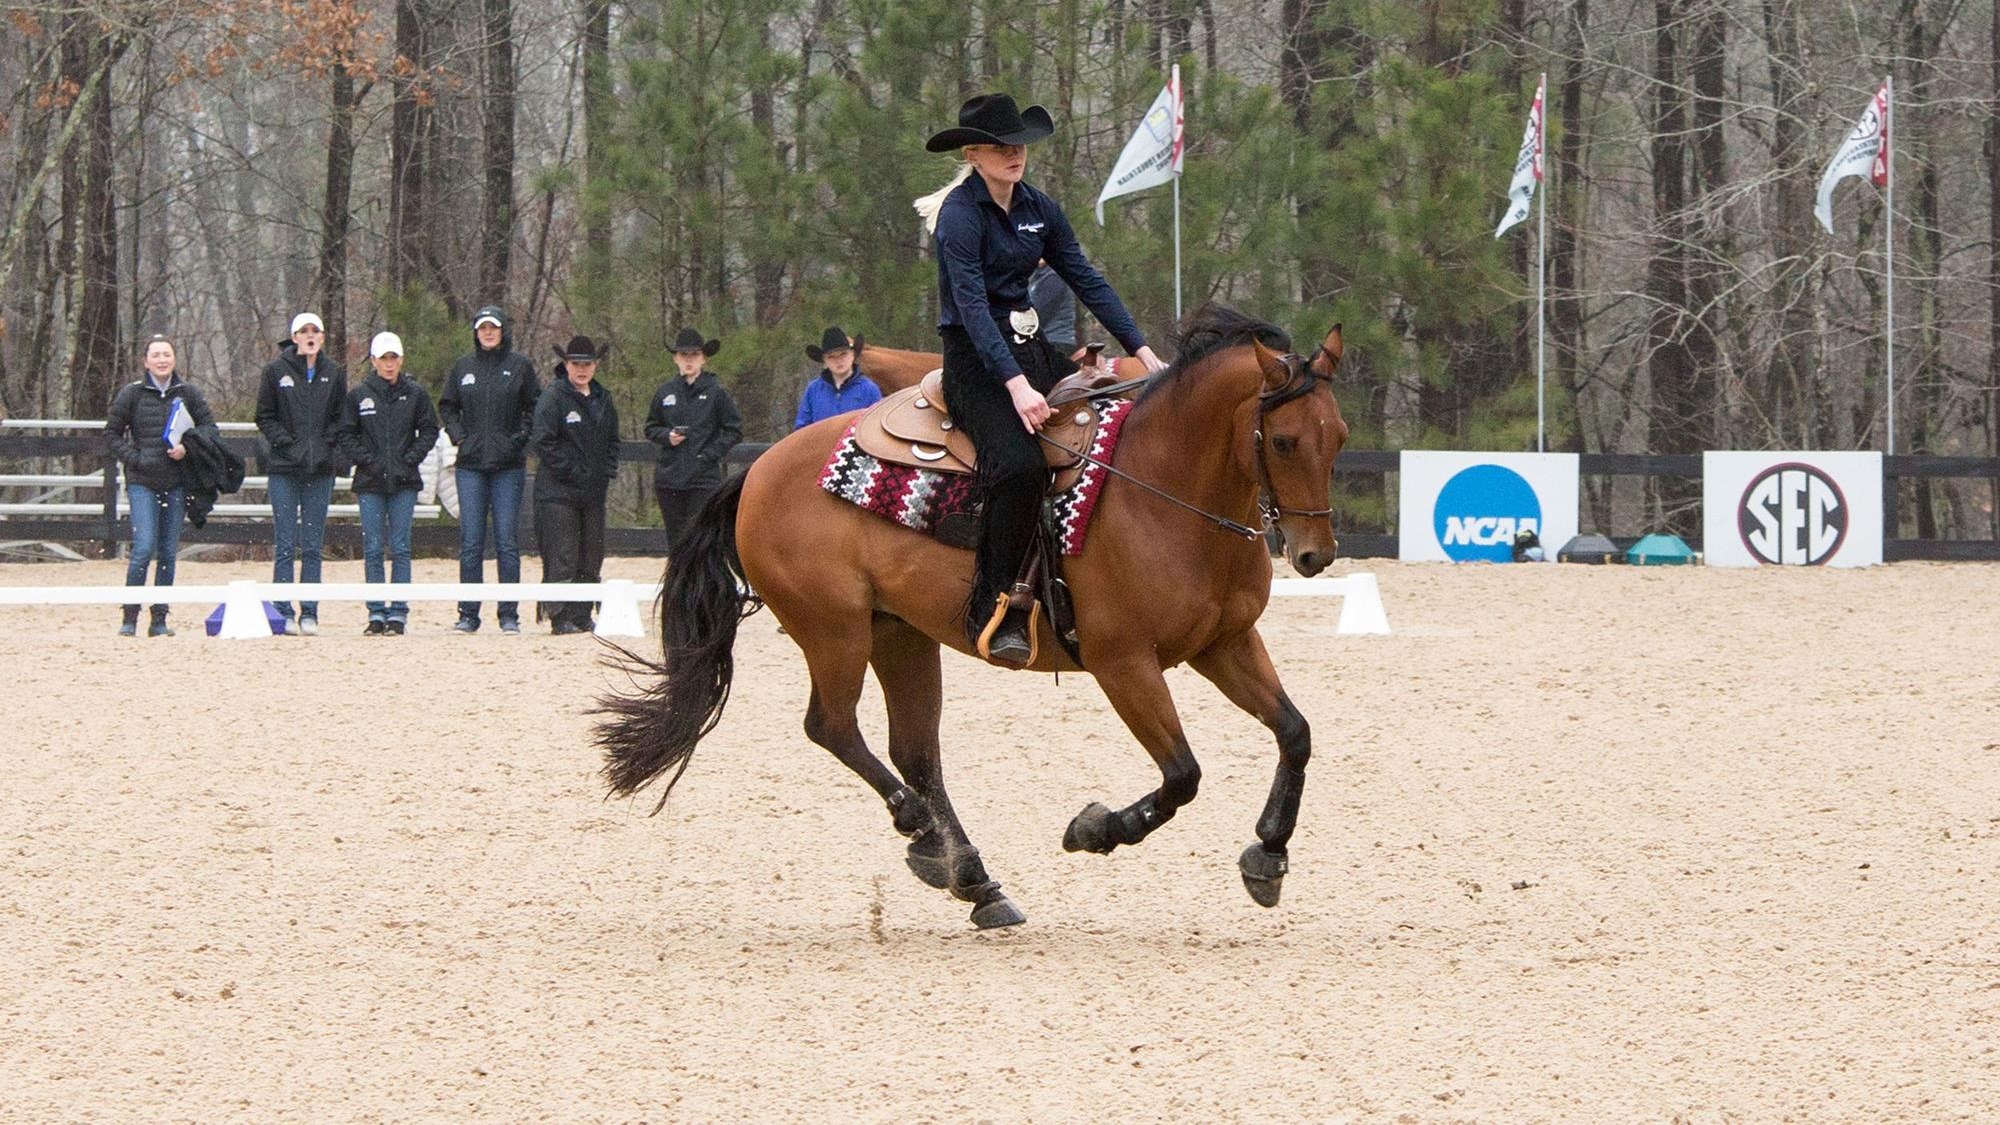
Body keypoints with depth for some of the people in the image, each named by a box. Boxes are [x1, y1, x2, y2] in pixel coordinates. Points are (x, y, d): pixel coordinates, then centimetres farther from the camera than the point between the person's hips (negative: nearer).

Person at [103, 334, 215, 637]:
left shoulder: (188, 394, 5)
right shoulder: (132, 394, 0)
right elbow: (111, 434, 6)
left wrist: (189, 449, -7)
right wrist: (133, 458, -8)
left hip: (177, 482, 3)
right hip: (142, 481, -3)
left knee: (168, 552, 5)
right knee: (144, 547, -14)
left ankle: (159, 620, 12)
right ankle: (129, 617, -5)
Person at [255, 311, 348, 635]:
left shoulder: (333, 372, 7)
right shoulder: (276, 371, 1)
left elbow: (341, 417, 12)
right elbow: (264, 417, 3)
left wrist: (328, 444, -3)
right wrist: (285, 442, -9)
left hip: (321, 469, 2)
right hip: (284, 468, -2)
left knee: (313, 547, 3)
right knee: (285, 545, -3)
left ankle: (309, 613, 7)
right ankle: (284, 614, 0)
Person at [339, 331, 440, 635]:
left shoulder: (415, 394, 4)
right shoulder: (359, 396, 4)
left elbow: (429, 431, 8)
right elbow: (346, 436, 6)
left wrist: (410, 459, -5)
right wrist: (367, 461, -7)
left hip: (404, 484, 0)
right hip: (370, 483, 0)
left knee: (400, 548, -1)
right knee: (373, 548, 0)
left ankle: (398, 613, 2)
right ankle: (376, 613, 4)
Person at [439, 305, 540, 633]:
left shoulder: (520, 365, 3)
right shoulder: (464, 367, 10)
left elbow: (535, 407, 6)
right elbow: (447, 406, 18)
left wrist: (520, 437, -6)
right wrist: (457, 435, 2)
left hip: (509, 467, -2)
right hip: (471, 465, 2)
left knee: (507, 541, -2)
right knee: (470, 543, 1)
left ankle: (509, 615, 2)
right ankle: (468, 614, 5)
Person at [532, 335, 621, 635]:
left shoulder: (603, 399, 14)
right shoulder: (553, 397, -7)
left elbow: (612, 440, 23)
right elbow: (543, 442, -13)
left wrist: (608, 470, 7)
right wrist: (573, 472, -14)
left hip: (593, 492, 7)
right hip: (559, 492, -7)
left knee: (591, 557, 9)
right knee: (562, 557, -8)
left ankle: (582, 616, 15)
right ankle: (560, 618, -7)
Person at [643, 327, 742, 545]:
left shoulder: (716, 392, -3)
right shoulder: (665, 392, 7)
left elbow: (734, 431, -1)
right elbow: (651, 428, 16)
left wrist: (710, 454, -11)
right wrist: (667, 436, -5)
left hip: (704, 478, -4)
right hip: (669, 476, 4)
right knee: (675, 539, 10)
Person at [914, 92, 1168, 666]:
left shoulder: (1038, 210, 11)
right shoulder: (960, 214, -13)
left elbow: (1087, 280, 13)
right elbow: (972, 303, -22)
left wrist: (1142, 350, 4)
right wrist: (1016, 384, -32)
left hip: (1032, 349, 8)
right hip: (975, 358, -8)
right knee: (1018, 463, -33)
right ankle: (993, 610, -27)